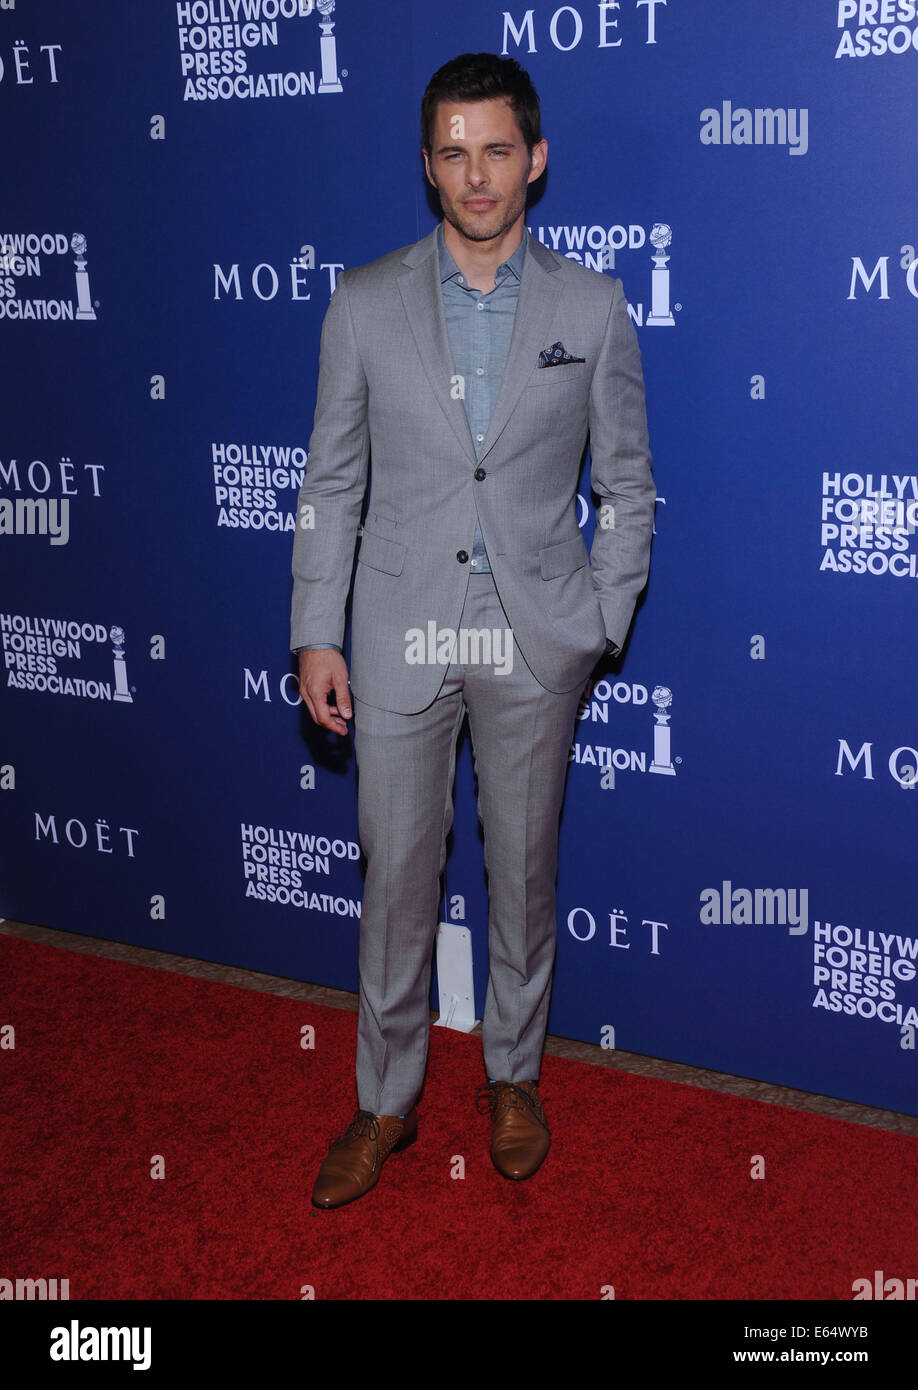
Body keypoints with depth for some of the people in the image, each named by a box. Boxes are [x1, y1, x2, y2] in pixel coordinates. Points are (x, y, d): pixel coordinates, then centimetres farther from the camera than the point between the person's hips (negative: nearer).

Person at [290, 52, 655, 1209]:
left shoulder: (590, 309, 0)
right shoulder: (365, 304, 0)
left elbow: (626, 483, 6)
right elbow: (331, 483, 2)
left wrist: (602, 621, 0)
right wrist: (316, 636, -2)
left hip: (534, 641, 0)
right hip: (400, 636, 0)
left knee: (523, 868, 12)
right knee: (395, 874, 8)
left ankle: (513, 1074, 33)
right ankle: (386, 1100, 25)